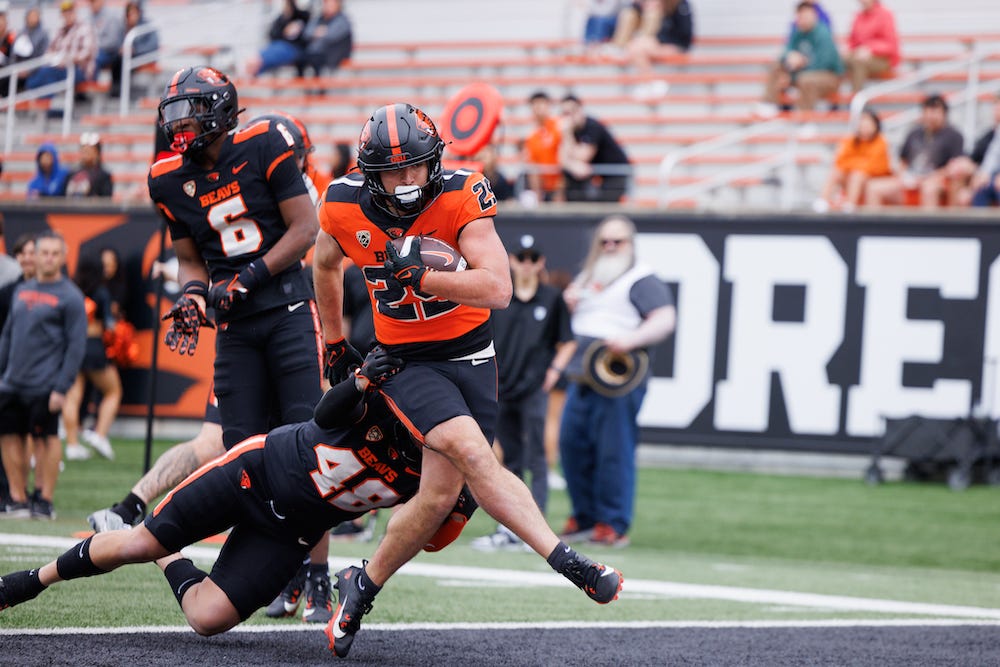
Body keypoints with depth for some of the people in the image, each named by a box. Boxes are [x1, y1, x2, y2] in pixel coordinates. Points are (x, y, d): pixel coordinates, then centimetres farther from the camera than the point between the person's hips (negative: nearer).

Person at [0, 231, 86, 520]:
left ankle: (44, 501, 5)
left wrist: (61, 387, -14)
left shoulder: (69, 296, -4)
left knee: (45, 439, -2)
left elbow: (77, 344, -8)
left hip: (43, 386, -6)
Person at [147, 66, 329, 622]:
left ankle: (319, 580, -6)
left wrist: (250, 278, -15)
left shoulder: (262, 148, -8)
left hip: (288, 311, -4)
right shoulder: (170, 181, 5)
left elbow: (305, 228, -7)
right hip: (236, 328, 4)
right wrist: (192, 297, -4)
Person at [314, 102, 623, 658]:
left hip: (471, 356, 1)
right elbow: (326, 264, 15)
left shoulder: (461, 196, -17)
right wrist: (335, 344, 21)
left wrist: (418, 276, -31)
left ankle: (363, 588, 14)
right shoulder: (346, 206, -9)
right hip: (408, 362, -1)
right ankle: (564, 559, -29)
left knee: (442, 492, -4)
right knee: (471, 451, -26)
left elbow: (498, 289, -24)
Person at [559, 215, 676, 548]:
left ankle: (613, 524, -2)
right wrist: (571, 301, 12)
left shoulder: (641, 280, -4)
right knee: (572, 444, 7)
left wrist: (630, 339, -29)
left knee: (613, 452, -8)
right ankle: (584, 517, 19)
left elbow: (665, 319, -16)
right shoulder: (590, 277, 21)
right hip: (581, 378, 8)